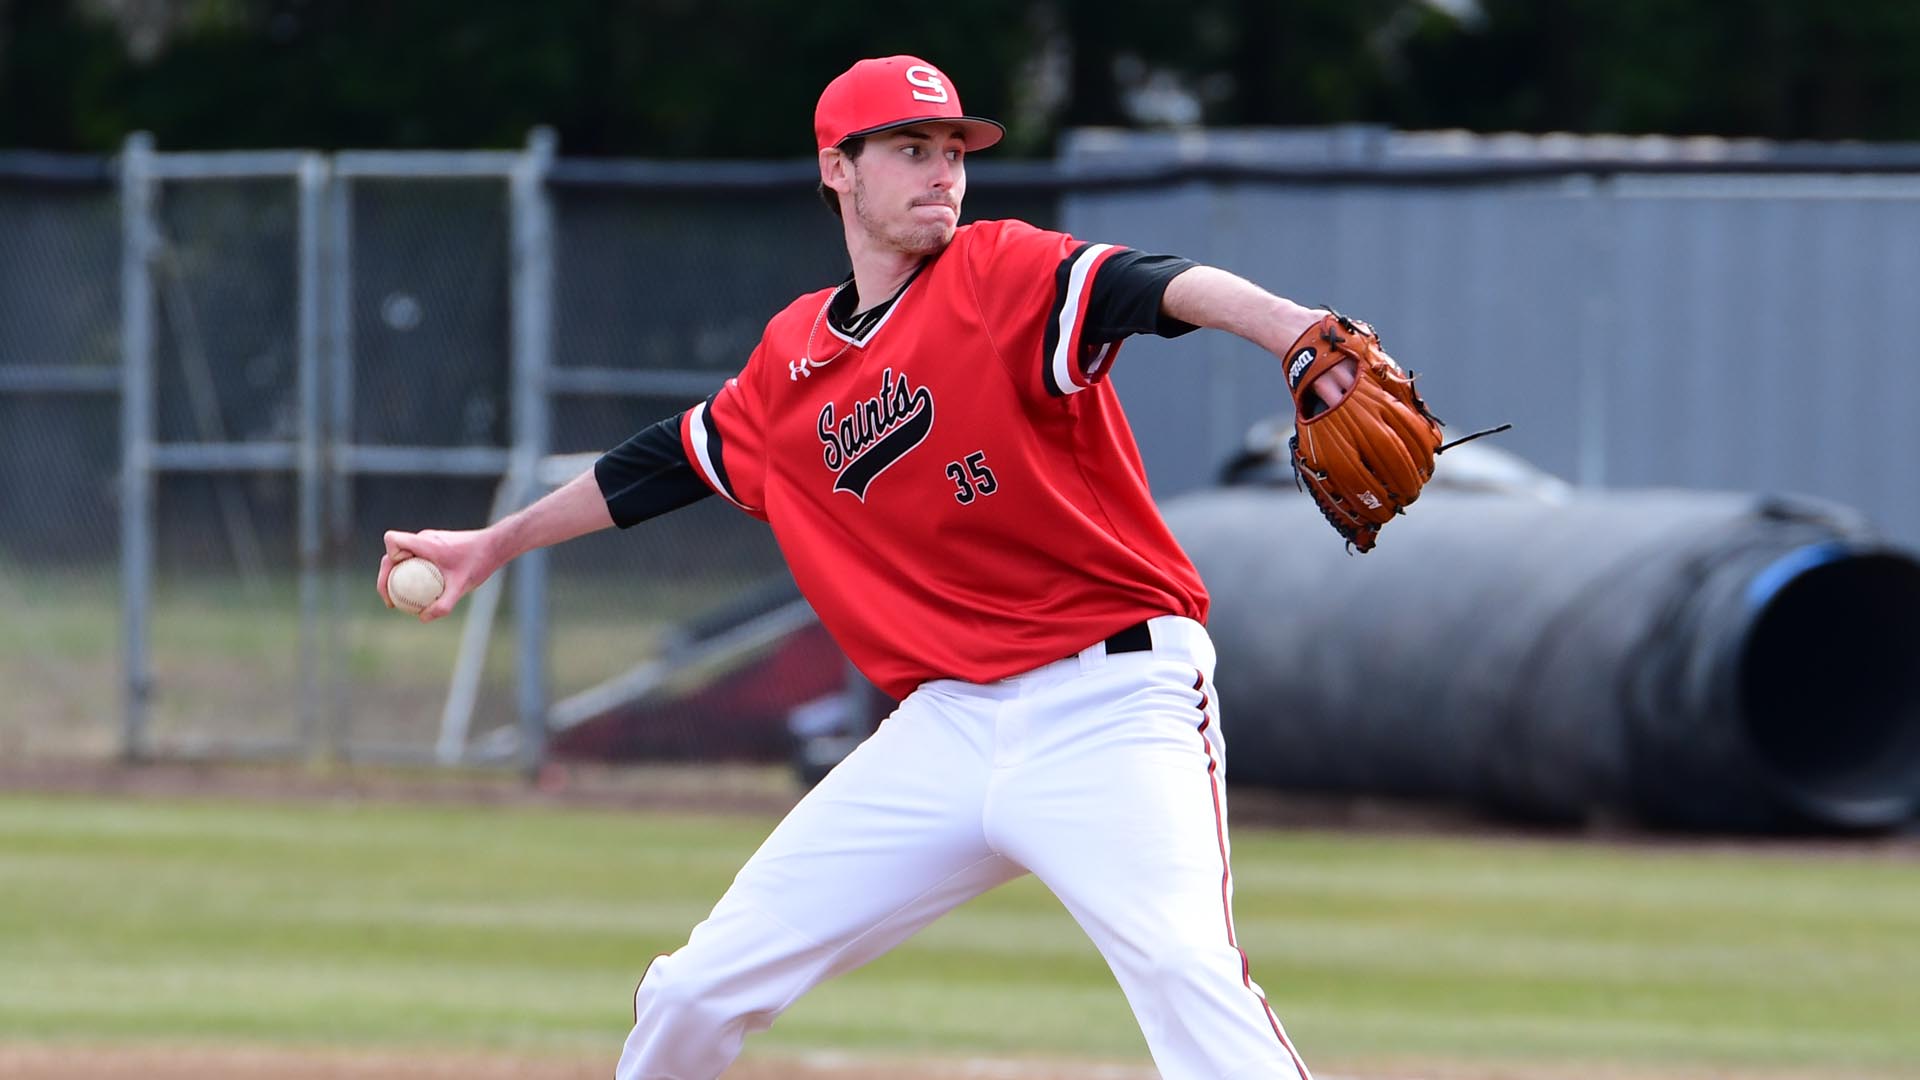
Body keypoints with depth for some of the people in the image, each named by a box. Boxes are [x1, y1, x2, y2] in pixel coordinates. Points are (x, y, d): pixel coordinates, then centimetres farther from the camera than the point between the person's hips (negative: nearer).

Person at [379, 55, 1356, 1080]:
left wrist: (1295, 332, -47)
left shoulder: (1004, 275, -6)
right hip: (948, 724, 6)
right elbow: (672, 459, 30)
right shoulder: (792, 361, 12)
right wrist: (498, 543, 40)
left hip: (1108, 709, -6)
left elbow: (1152, 287, -26)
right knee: (698, 993, 7)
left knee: (1187, 974, -29)